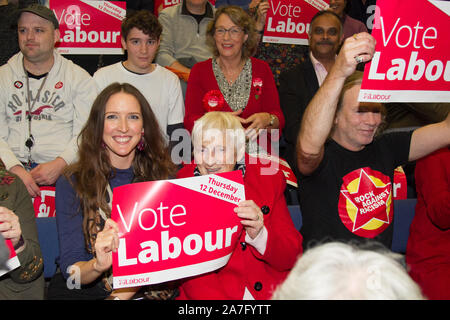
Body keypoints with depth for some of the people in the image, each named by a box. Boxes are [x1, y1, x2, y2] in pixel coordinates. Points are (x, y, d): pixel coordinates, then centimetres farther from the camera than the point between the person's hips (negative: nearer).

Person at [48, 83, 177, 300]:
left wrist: (123, 294, -15)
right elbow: (70, 268, -7)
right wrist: (98, 265, -29)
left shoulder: (162, 177, 1)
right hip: (85, 289, -1)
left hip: (148, 288, 2)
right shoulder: (71, 184, -3)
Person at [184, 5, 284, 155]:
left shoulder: (261, 69, 10)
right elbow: (190, 121, 0)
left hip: (257, 153, 2)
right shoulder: (200, 70, 7)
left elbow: (279, 119, 5)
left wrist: (267, 119, -19)